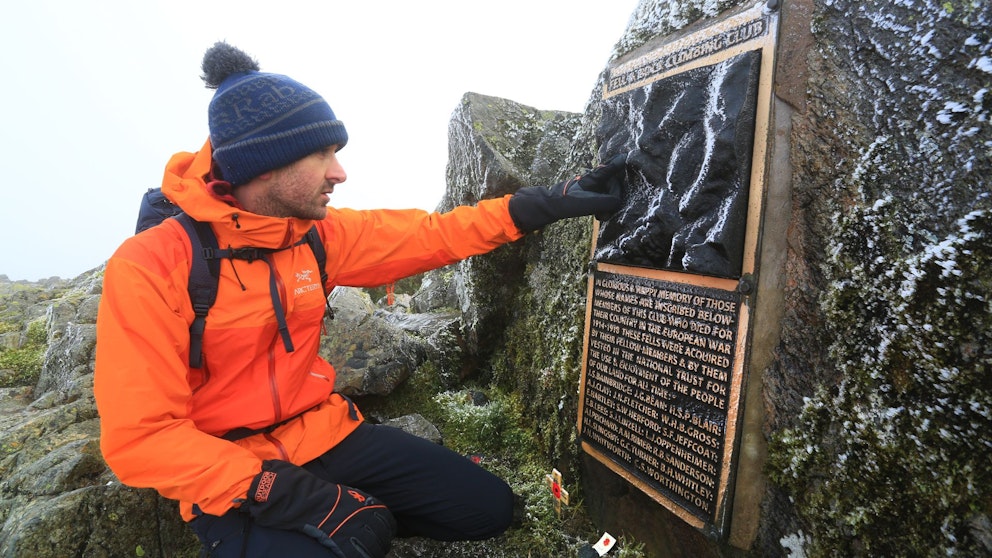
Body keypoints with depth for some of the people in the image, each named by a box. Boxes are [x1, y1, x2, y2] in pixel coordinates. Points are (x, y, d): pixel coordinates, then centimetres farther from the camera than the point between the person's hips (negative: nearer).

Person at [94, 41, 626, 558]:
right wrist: (288, 493, -27)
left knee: (489, 508, 1)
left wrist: (551, 203, -2)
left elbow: (431, 236, -1)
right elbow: (141, 438, -18)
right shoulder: (148, 267, -19)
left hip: (327, 436, 5)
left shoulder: (320, 234, -4)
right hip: (231, 480, -4)